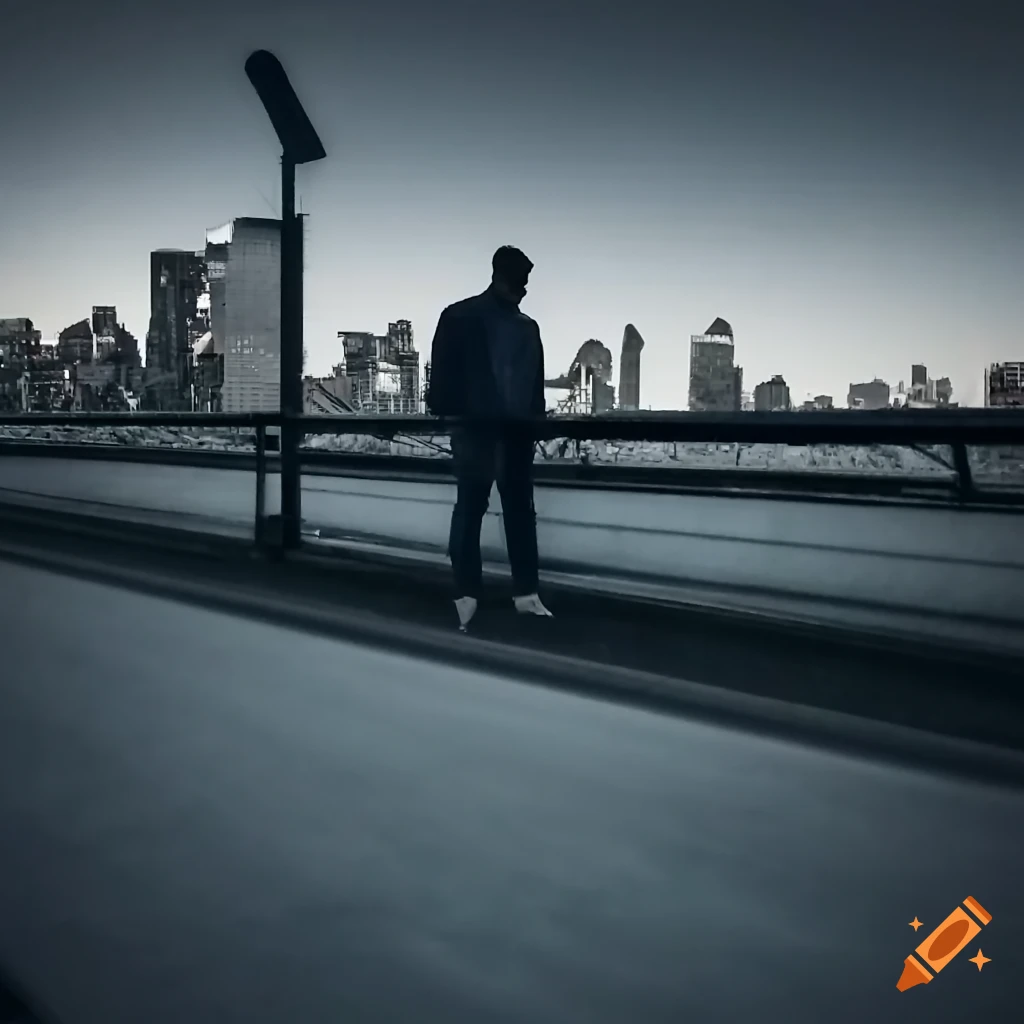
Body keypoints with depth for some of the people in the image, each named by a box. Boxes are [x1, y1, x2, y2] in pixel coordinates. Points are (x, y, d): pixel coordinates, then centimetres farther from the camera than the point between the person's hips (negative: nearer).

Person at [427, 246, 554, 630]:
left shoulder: (528, 327, 16)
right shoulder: (460, 317, 1)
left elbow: (535, 379, 15)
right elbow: (444, 370, -3)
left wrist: (536, 416, 3)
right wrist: (447, 411, -13)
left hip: (517, 431, 5)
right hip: (476, 429, -5)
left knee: (521, 511, 6)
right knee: (469, 511, -1)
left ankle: (526, 594, 11)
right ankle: (466, 596, 4)